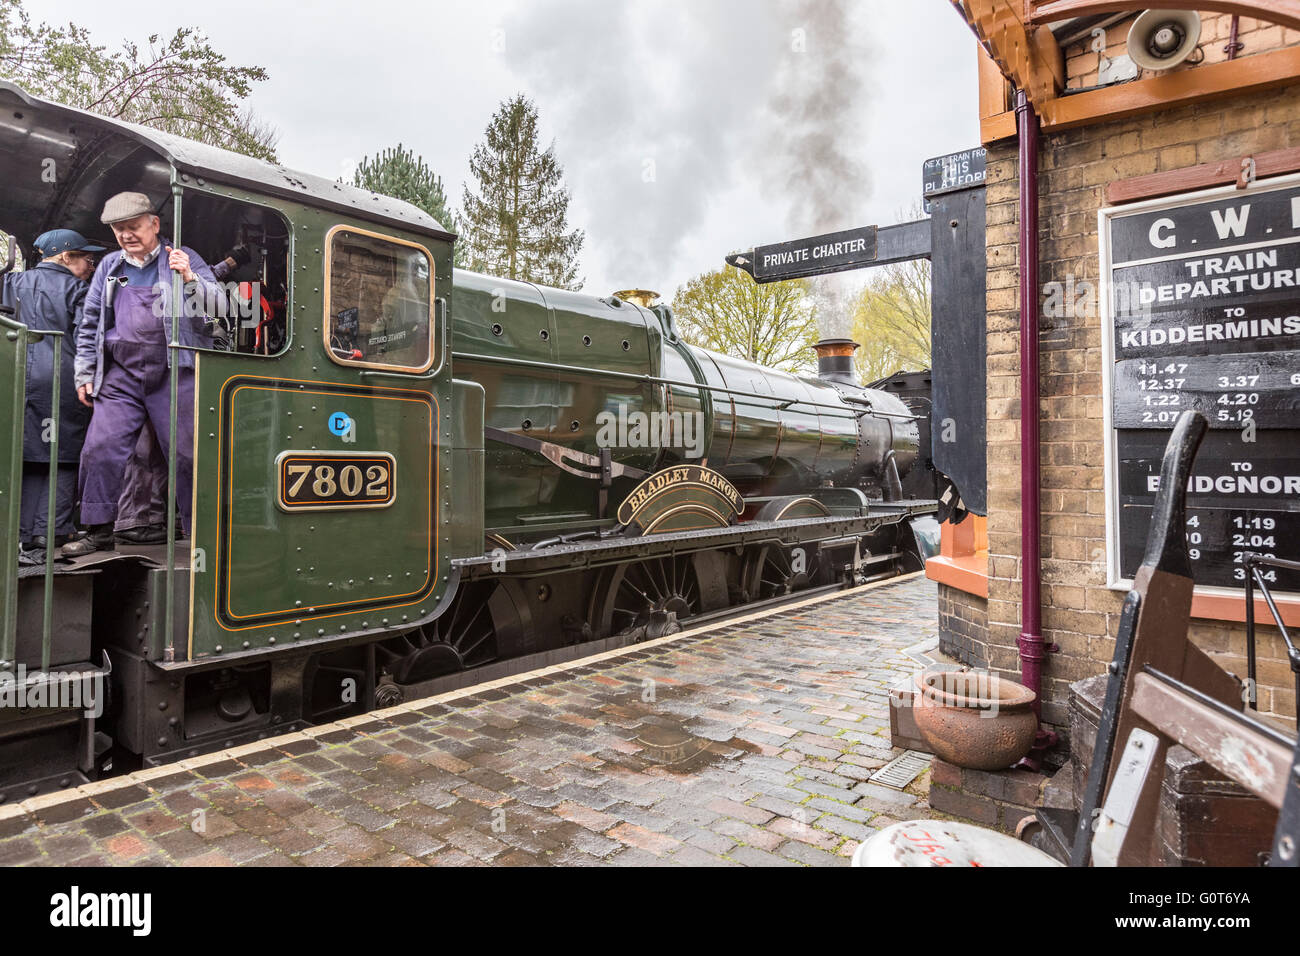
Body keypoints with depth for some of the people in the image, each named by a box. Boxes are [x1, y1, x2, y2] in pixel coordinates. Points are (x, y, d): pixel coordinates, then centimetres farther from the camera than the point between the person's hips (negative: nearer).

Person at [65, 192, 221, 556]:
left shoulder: (184, 259, 5)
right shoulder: (110, 266, 15)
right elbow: (89, 323, 20)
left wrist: (190, 279, -21)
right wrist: (85, 374, 16)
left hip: (175, 375, -4)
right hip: (121, 376, 4)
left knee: (187, 454, -2)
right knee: (100, 449, -1)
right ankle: (99, 532, 11)